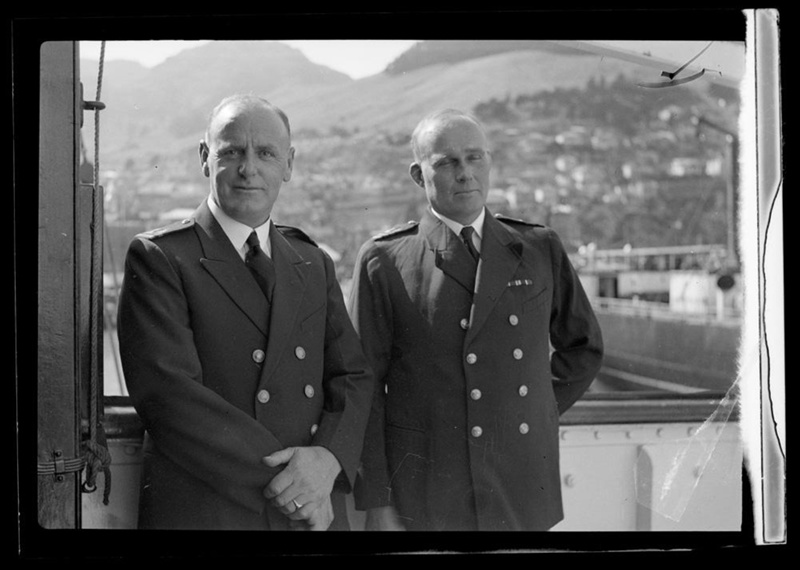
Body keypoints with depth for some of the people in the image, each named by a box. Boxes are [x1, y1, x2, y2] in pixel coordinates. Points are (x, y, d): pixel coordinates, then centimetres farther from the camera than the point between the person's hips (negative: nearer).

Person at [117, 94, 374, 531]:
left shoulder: (314, 265, 11)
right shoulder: (157, 258, -6)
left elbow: (353, 377, 7)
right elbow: (167, 393, -15)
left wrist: (328, 457, -13)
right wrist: (280, 478, -17)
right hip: (203, 513, -4)